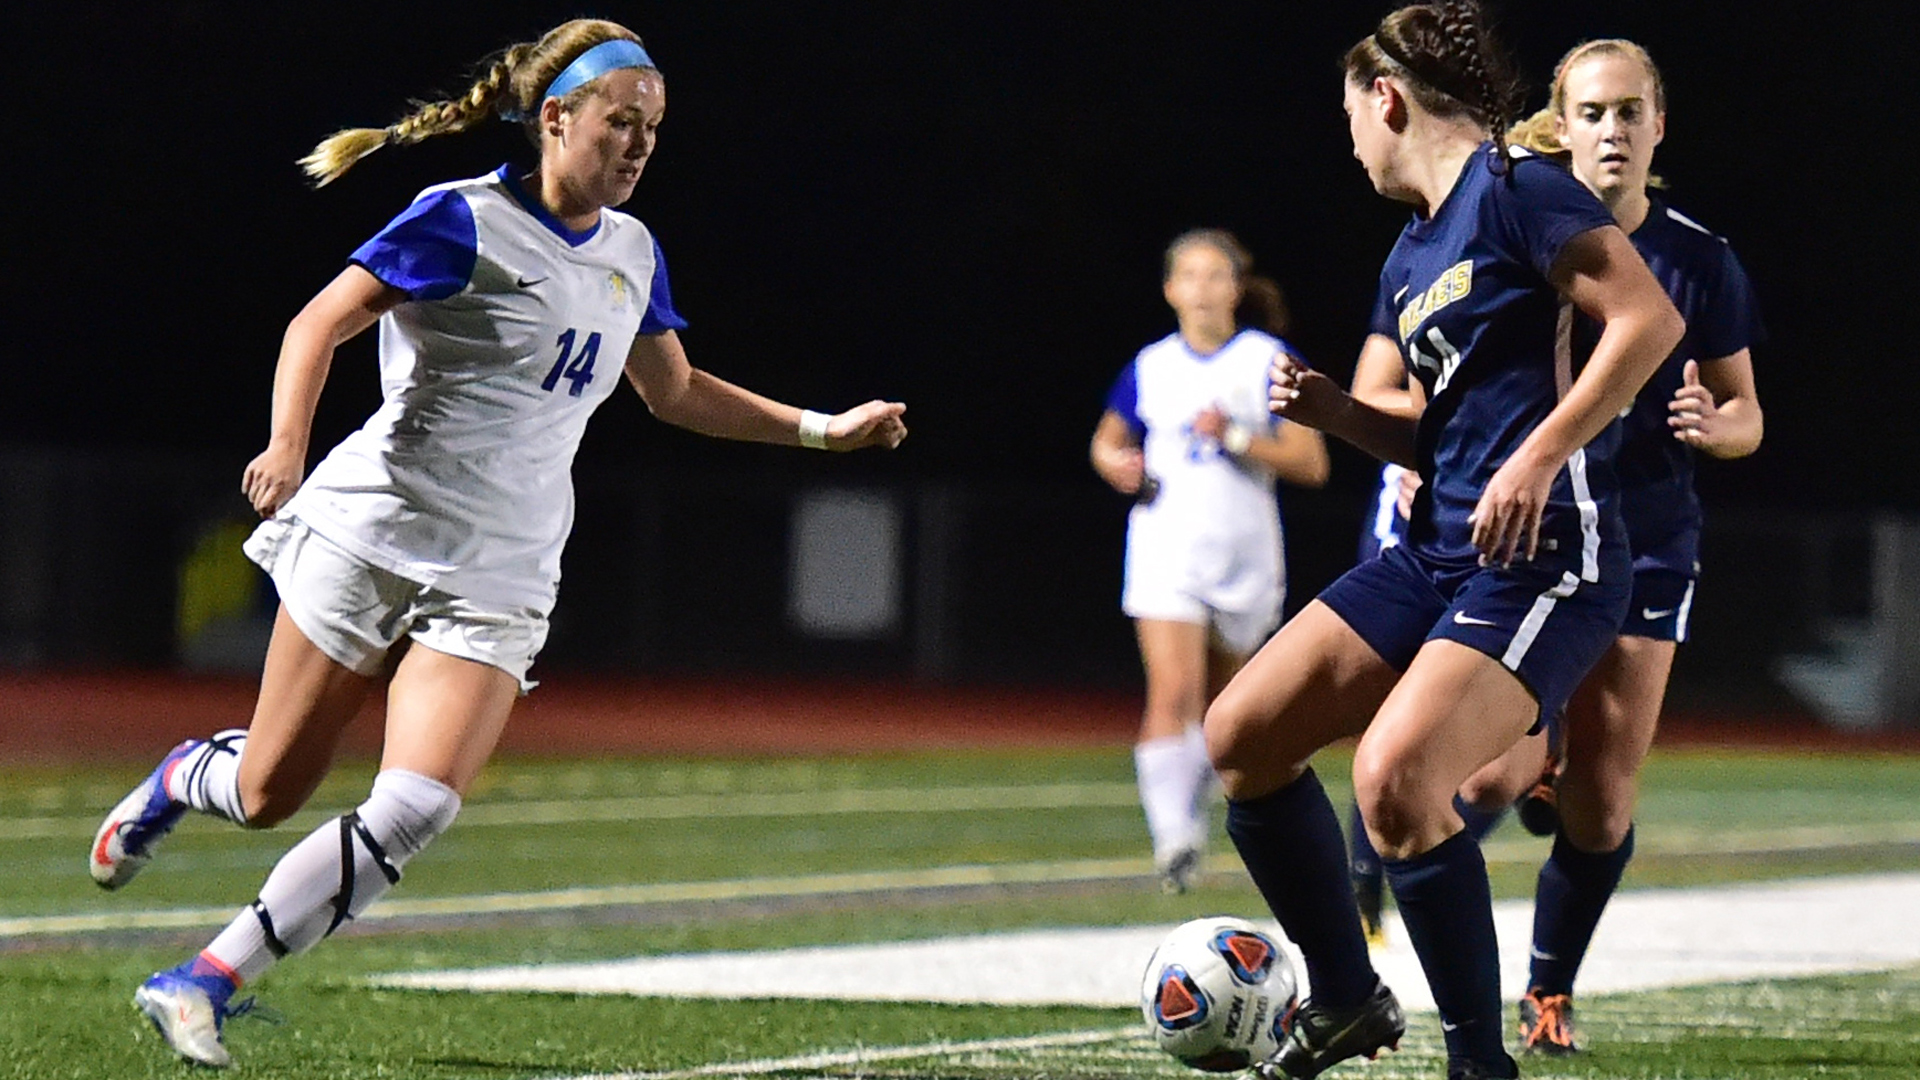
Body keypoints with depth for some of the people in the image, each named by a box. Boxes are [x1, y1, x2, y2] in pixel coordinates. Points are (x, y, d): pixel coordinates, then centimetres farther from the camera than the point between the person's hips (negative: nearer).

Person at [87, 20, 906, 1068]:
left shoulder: (630, 252, 11)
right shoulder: (465, 221, -9)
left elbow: (675, 391, 26)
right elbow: (321, 323, -12)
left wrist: (820, 428, 18)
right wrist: (287, 445, -28)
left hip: (496, 584, 5)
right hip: (373, 536, -5)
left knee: (414, 808, -17)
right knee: (266, 795, 3)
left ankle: (203, 982, -8)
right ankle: (181, 777, 41)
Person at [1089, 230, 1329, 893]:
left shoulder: (1269, 363, -1)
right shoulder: (1150, 368, 7)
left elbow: (1311, 464, -5)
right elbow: (1106, 442, 21)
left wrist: (1236, 438, -17)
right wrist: (1118, 465, -2)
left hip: (1245, 557, 0)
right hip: (1166, 551, 0)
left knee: (1221, 704, 12)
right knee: (1173, 693, -17)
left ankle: (1194, 819, 32)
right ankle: (1171, 839, -22)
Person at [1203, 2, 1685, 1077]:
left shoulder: (1515, 188, -8)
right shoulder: (1409, 260, 19)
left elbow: (1651, 319, -17)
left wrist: (1541, 457, -22)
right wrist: (1333, 410, 10)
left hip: (1542, 559, -10)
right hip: (1437, 548, 10)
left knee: (1396, 776, -27)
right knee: (1242, 734, 3)